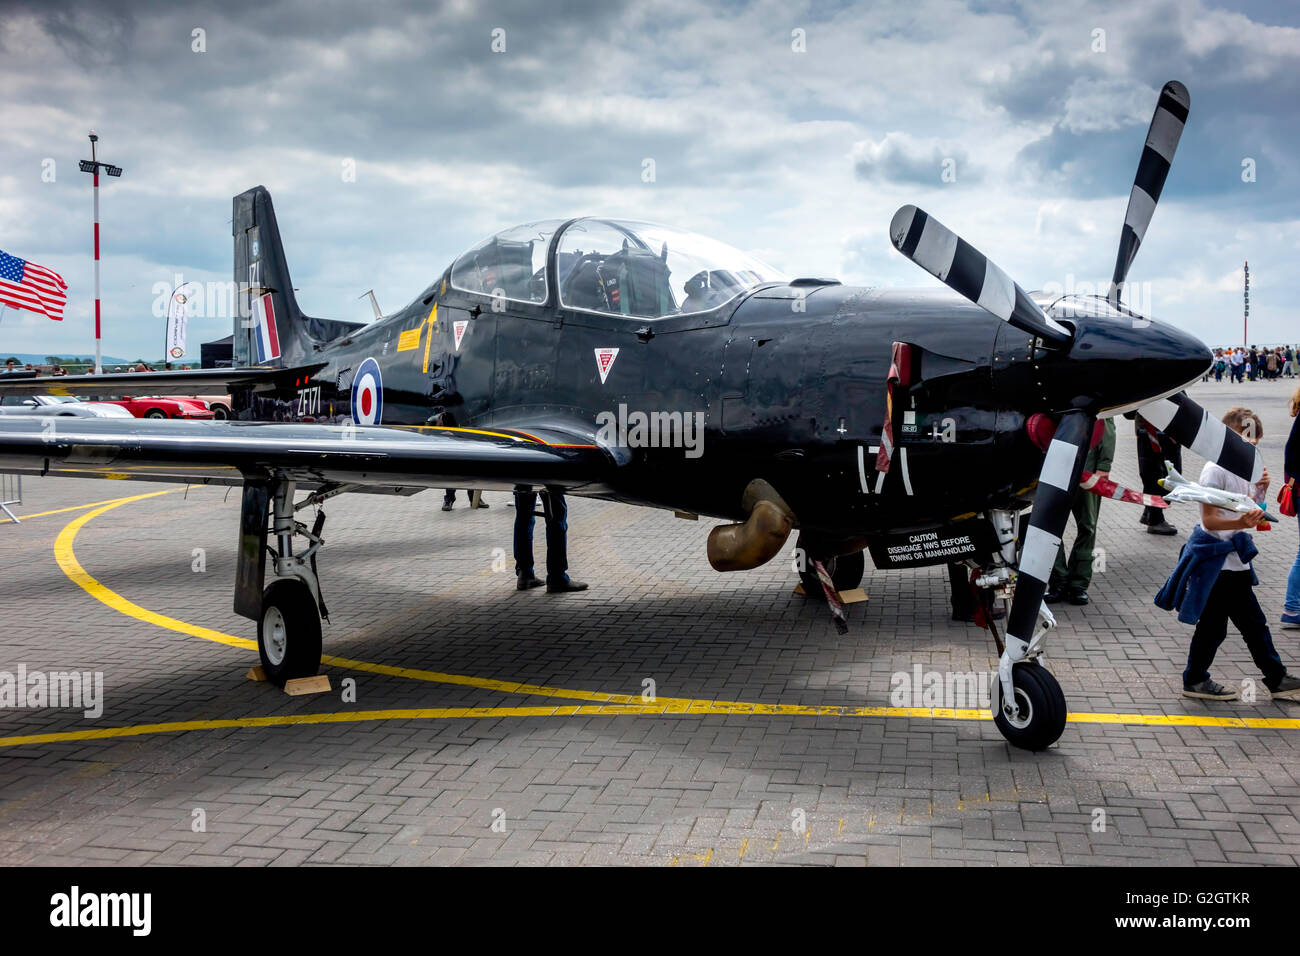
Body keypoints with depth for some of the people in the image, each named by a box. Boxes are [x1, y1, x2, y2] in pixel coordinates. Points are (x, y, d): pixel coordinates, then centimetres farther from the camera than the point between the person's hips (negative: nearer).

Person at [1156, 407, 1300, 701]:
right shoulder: (1216, 470, -16)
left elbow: (1253, 513, 16)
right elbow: (1209, 520, -20)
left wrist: (1261, 489, -1)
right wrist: (1240, 523, -36)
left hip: (1235, 559, 8)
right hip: (1216, 560, -8)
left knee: (1253, 623, 15)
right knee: (1212, 624, 2)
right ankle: (1195, 680, 15)